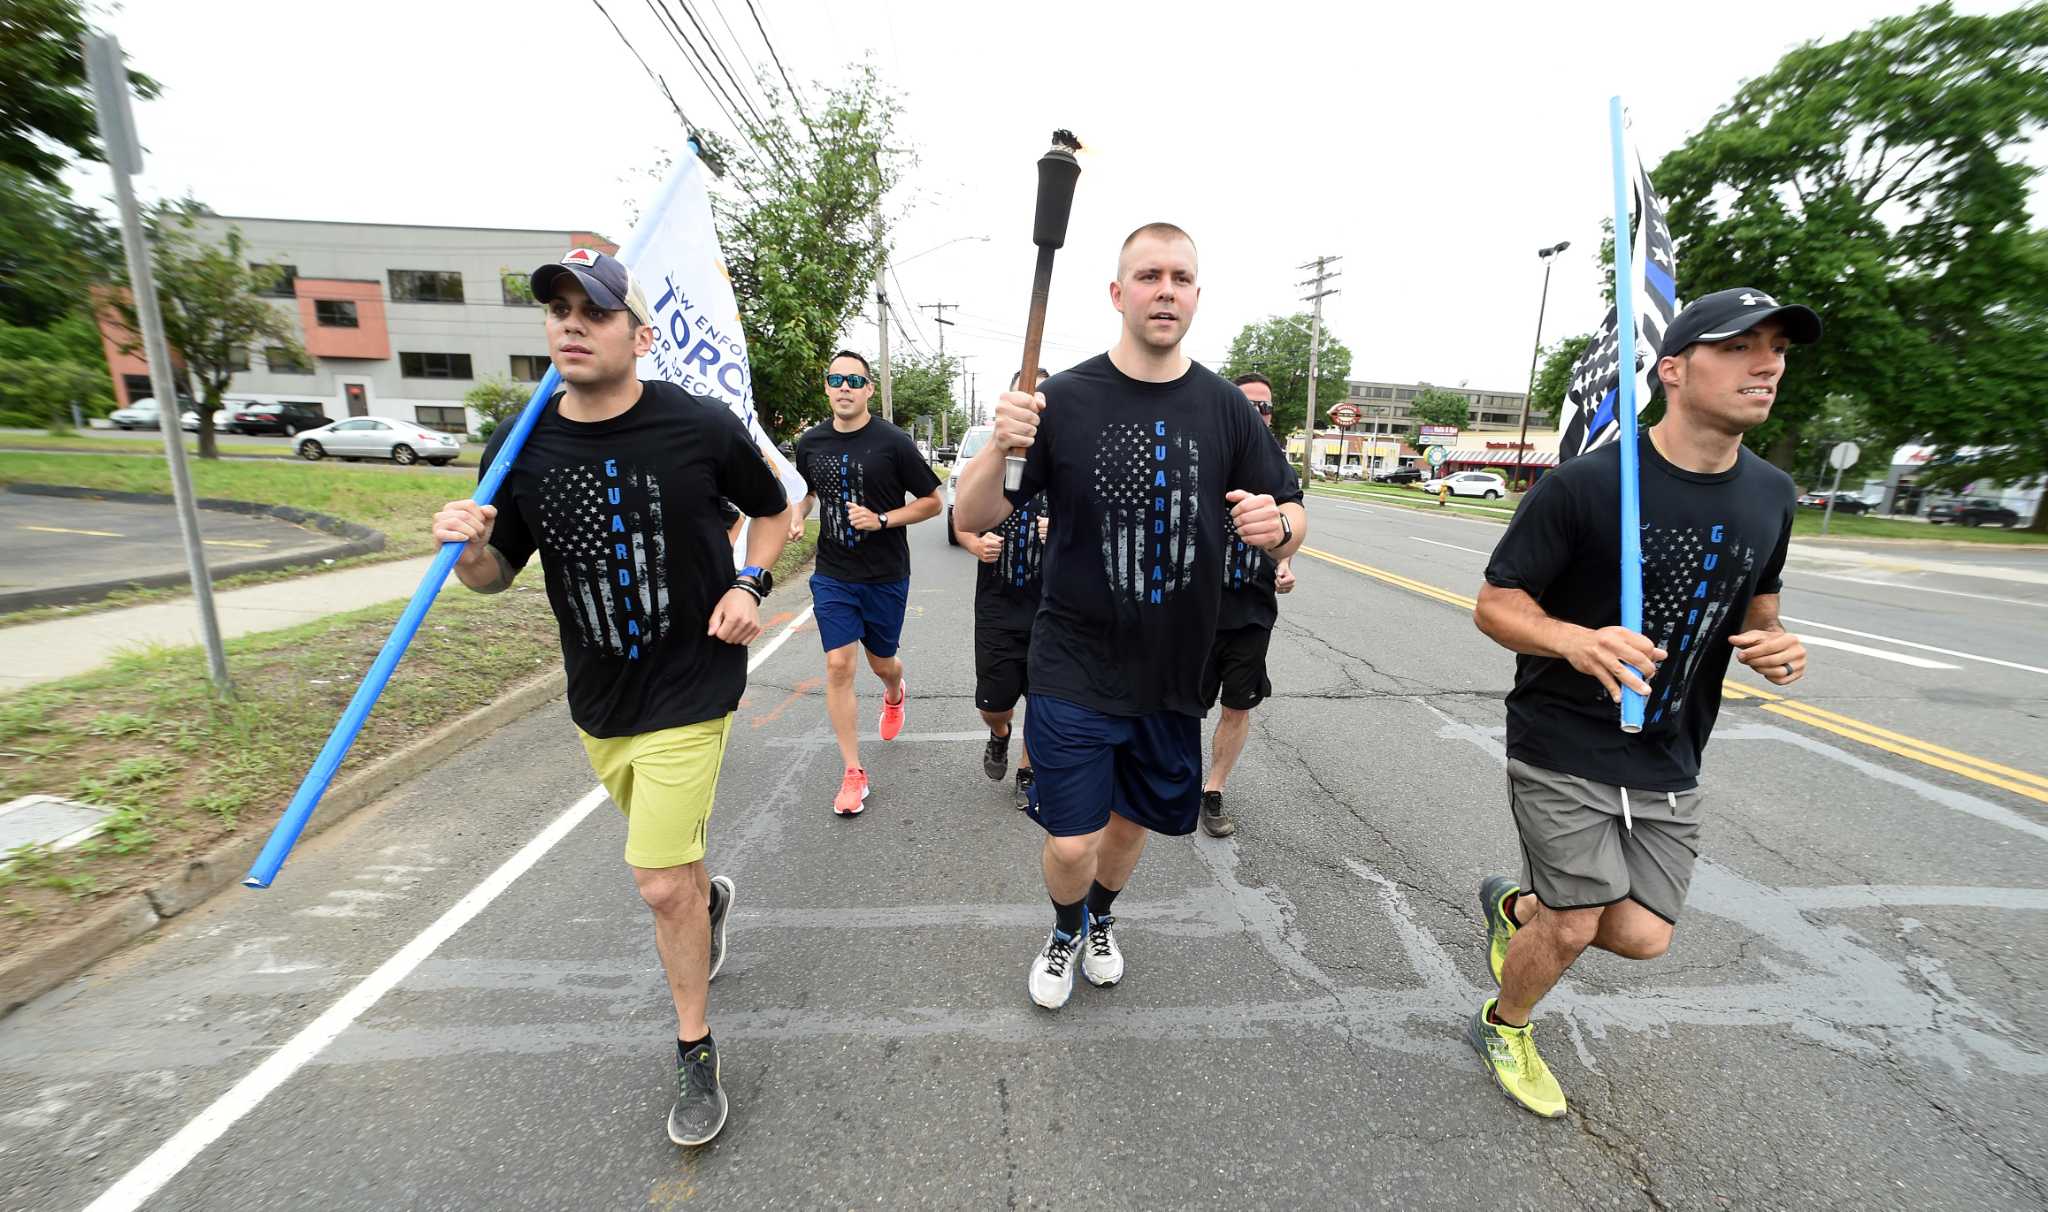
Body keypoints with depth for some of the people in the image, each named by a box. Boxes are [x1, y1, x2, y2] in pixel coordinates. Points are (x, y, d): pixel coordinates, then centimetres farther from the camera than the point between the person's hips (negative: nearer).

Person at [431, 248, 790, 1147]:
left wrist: (750, 585, -11)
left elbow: (773, 509, 4)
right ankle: (711, 897, 59)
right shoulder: (521, 447, -4)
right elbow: (497, 577, 6)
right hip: (598, 699, 5)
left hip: (690, 690, -4)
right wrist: (469, 548, -17)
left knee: (661, 884, -5)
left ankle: (695, 1050, 21)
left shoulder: (700, 426, -12)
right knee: (671, 862, 23)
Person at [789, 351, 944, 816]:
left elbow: (931, 502, -5)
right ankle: (853, 773, 6)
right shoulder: (809, 443, 1)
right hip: (833, 574, 2)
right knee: (838, 666, -6)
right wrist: (799, 513, 0)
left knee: (881, 661, 13)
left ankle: (894, 694, 54)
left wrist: (882, 520, -18)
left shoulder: (894, 442, -10)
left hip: (886, 575, -2)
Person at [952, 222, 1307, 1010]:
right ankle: (1066, 930, 38)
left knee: (1134, 819, 19)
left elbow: (1294, 523, 4)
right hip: (1075, 670, -3)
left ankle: (1101, 919, 53)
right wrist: (998, 449, -30)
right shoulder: (1065, 399, -8)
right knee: (1071, 843, 0)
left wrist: (1278, 524, -21)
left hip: (1175, 672, 3)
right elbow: (970, 518, -9)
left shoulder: (1224, 407, 0)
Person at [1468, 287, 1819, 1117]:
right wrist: (1575, 640, -34)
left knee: (1642, 937, 6)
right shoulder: (1587, 484, -17)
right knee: (1575, 928, 0)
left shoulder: (1771, 496, 4)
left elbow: (1756, 602, 19)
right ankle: (1502, 1029, 32)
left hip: (1668, 765, 6)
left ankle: (1515, 906, 39)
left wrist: (1774, 644, -5)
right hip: (1562, 751, -6)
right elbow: (1494, 605, -14)